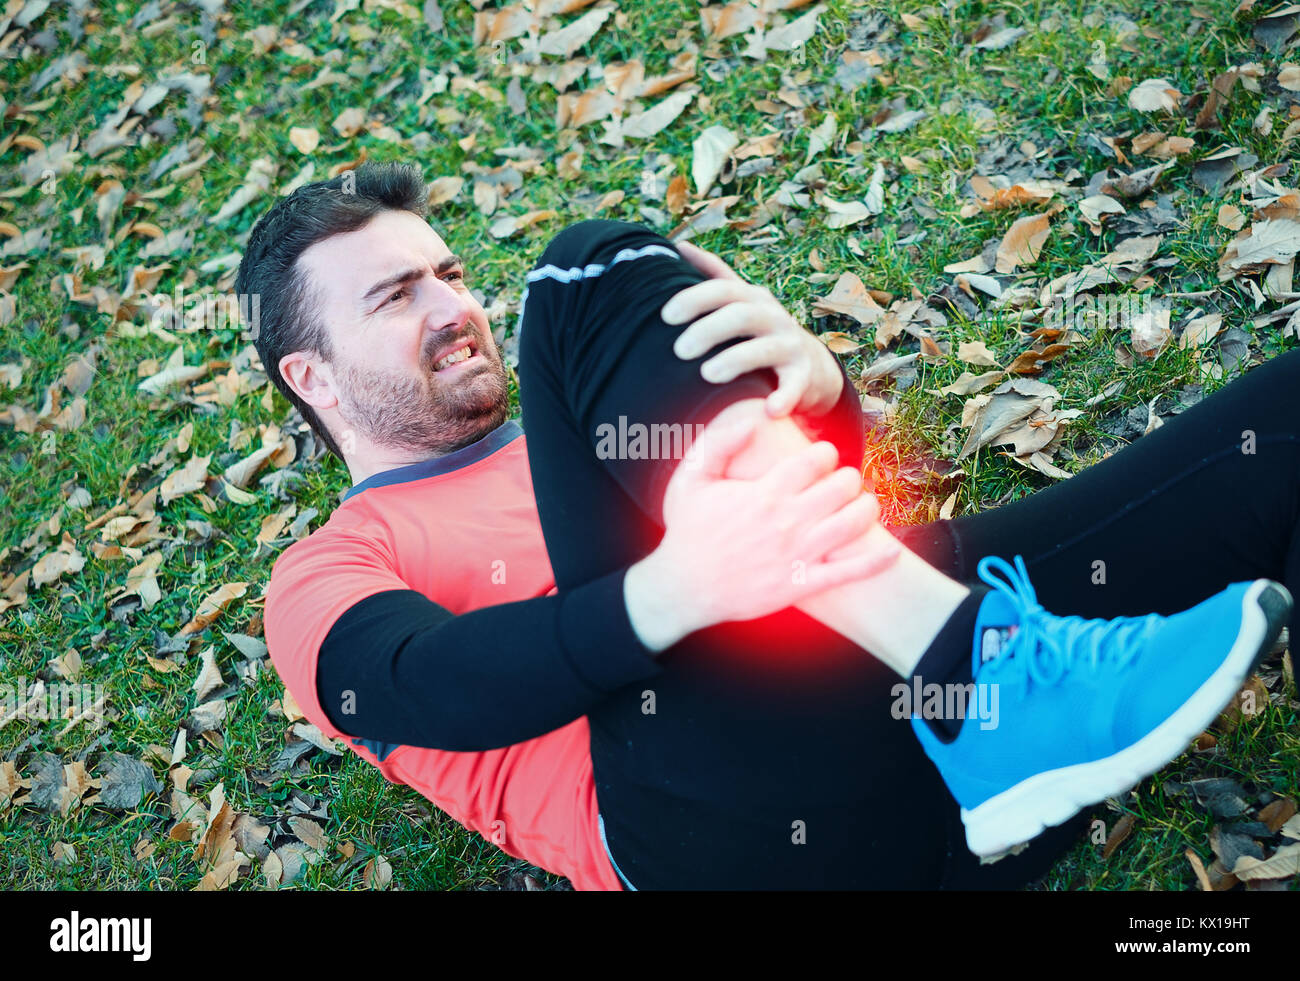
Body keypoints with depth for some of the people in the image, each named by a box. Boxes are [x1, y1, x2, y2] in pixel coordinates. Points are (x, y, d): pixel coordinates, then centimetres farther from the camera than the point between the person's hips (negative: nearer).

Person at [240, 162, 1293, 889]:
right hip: (733, 817, -5)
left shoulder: (560, 446, 31)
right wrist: (674, 589, -26)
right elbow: (434, 688, -7)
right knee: (598, 278, -18)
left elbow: (826, 462, 17)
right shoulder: (329, 573, 16)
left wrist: (811, 385, -8)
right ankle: (990, 676, -26)